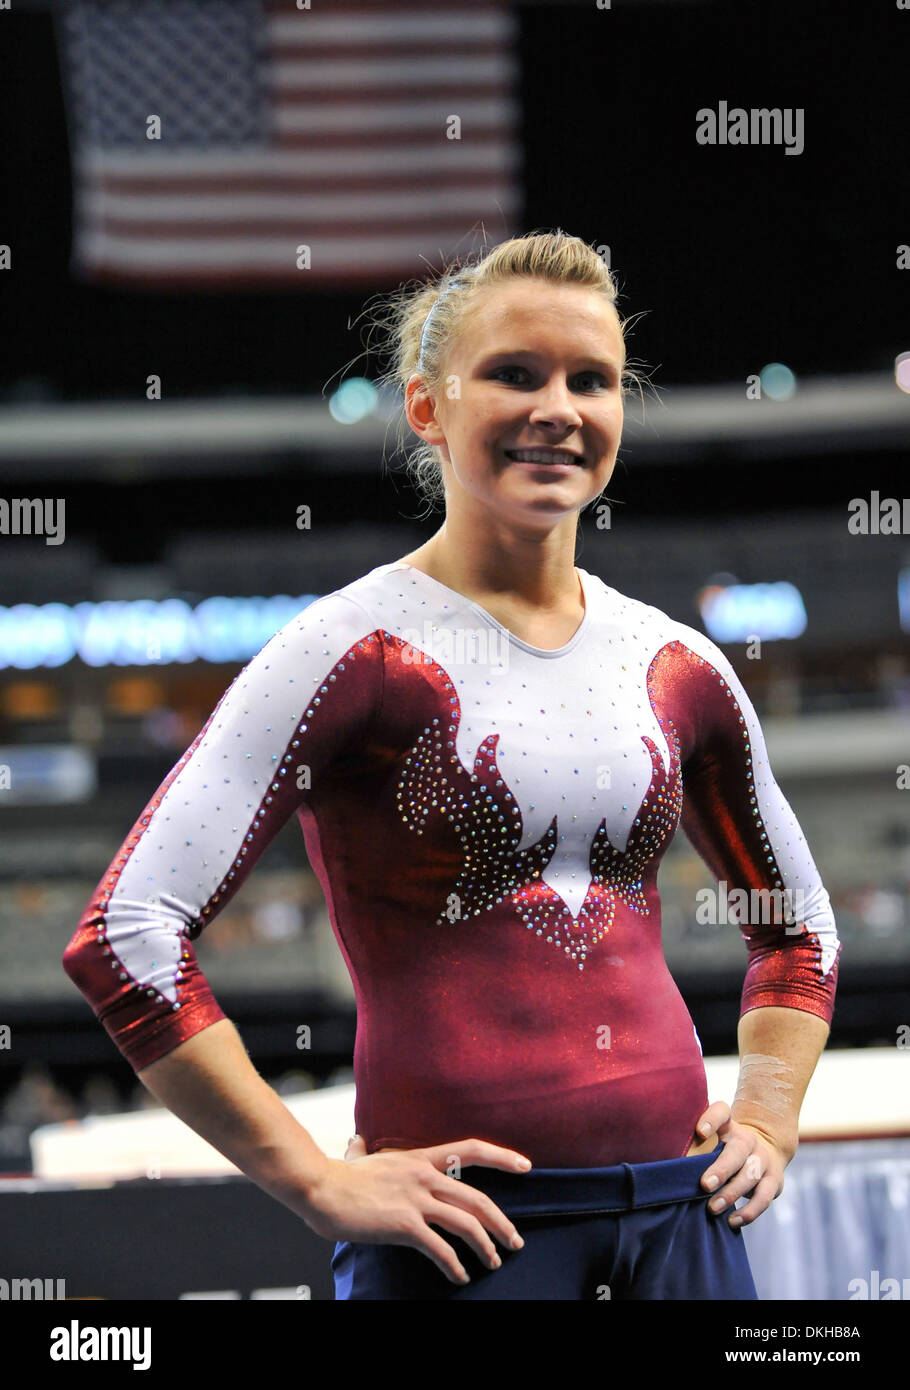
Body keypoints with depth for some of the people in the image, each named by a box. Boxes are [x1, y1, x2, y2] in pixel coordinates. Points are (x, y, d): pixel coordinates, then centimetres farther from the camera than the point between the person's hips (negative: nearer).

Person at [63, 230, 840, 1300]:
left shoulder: (678, 668, 10)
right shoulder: (363, 648, -6)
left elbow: (798, 923, 27)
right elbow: (126, 936, -14)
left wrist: (766, 1123, 12)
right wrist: (317, 1184, -14)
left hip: (681, 1212, 5)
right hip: (472, 1216, -5)